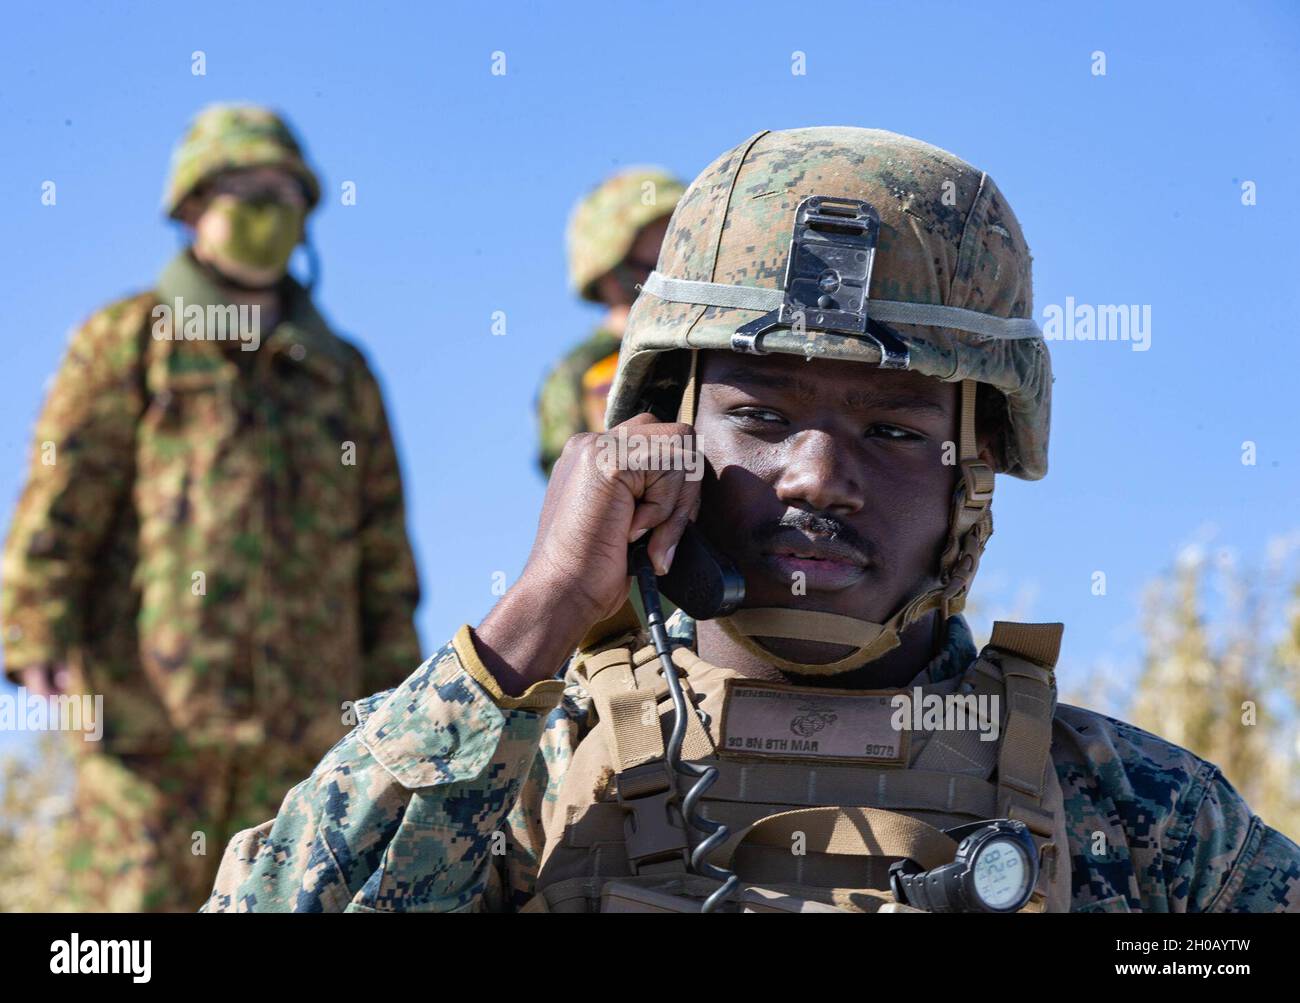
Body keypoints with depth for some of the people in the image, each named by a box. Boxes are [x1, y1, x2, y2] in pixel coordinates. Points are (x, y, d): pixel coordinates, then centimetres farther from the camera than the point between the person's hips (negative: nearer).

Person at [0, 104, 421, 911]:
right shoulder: (127, 344, 9)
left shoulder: (343, 375, 20)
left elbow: (384, 551, 19)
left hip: (300, 719, 4)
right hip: (152, 707, -4)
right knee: (138, 898, -6)